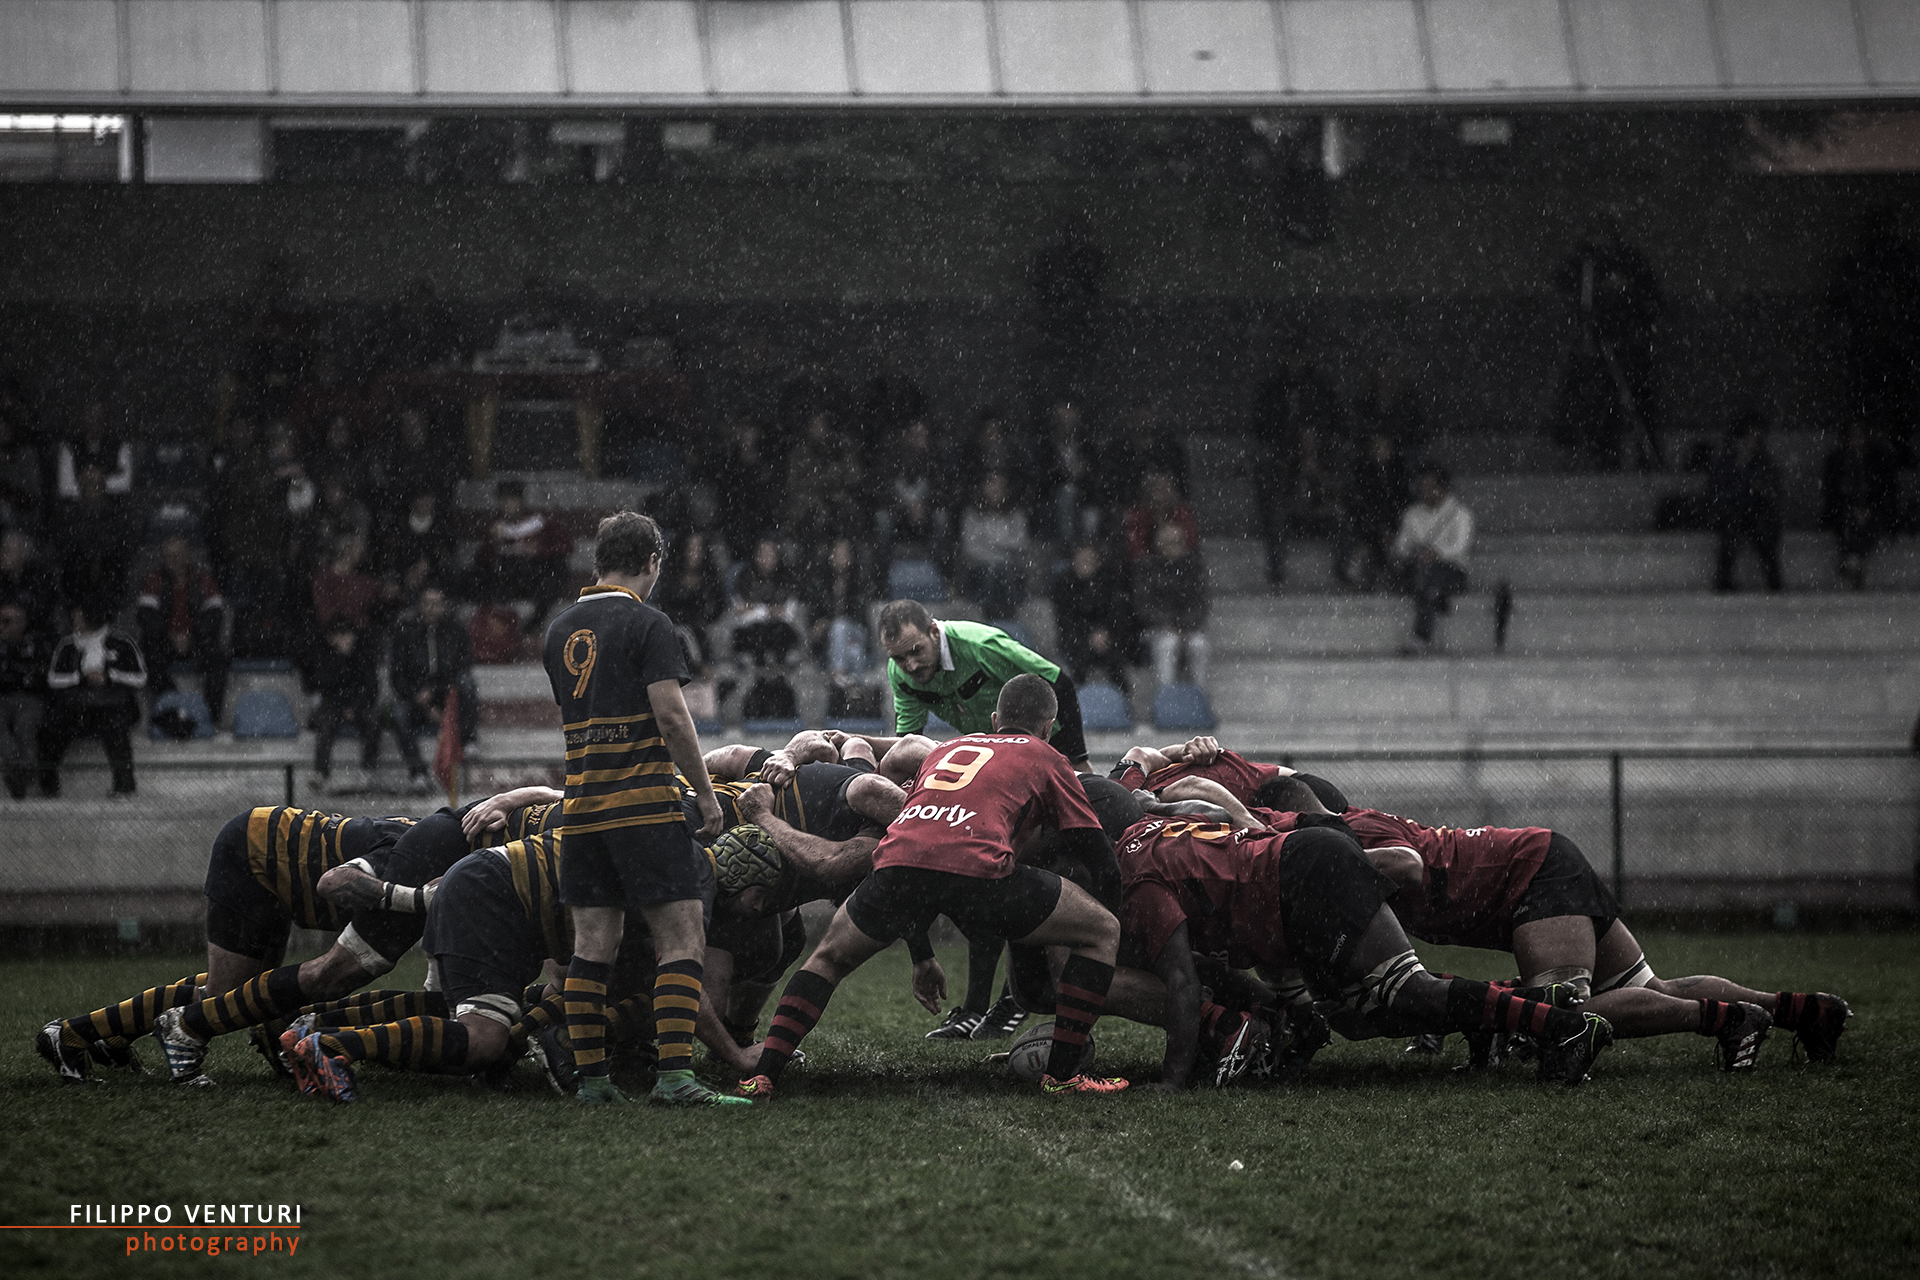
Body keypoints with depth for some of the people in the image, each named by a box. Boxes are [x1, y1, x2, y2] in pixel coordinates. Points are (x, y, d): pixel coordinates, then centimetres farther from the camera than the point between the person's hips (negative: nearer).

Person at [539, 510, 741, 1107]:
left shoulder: (560, 631, 14)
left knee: (593, 944, 7)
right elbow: (672, 717, -14)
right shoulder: (647, 624, -8)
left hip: (581, 805, 7)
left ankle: (591, 1078, 5)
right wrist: (705, 792, -6)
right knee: (683, 938, -5)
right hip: (646, 804, -7)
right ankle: (674, 1074, -15)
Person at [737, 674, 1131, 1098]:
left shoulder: (946, 749, 38)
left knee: (830, 956, 31)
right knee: (1103, 932, 14)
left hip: (896, 858, 4)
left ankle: (763, 1075, 16)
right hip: (977, 866, -4)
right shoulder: (1044, 758, 25)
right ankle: (1062, 1075, 8)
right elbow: (1094, 847, 19)